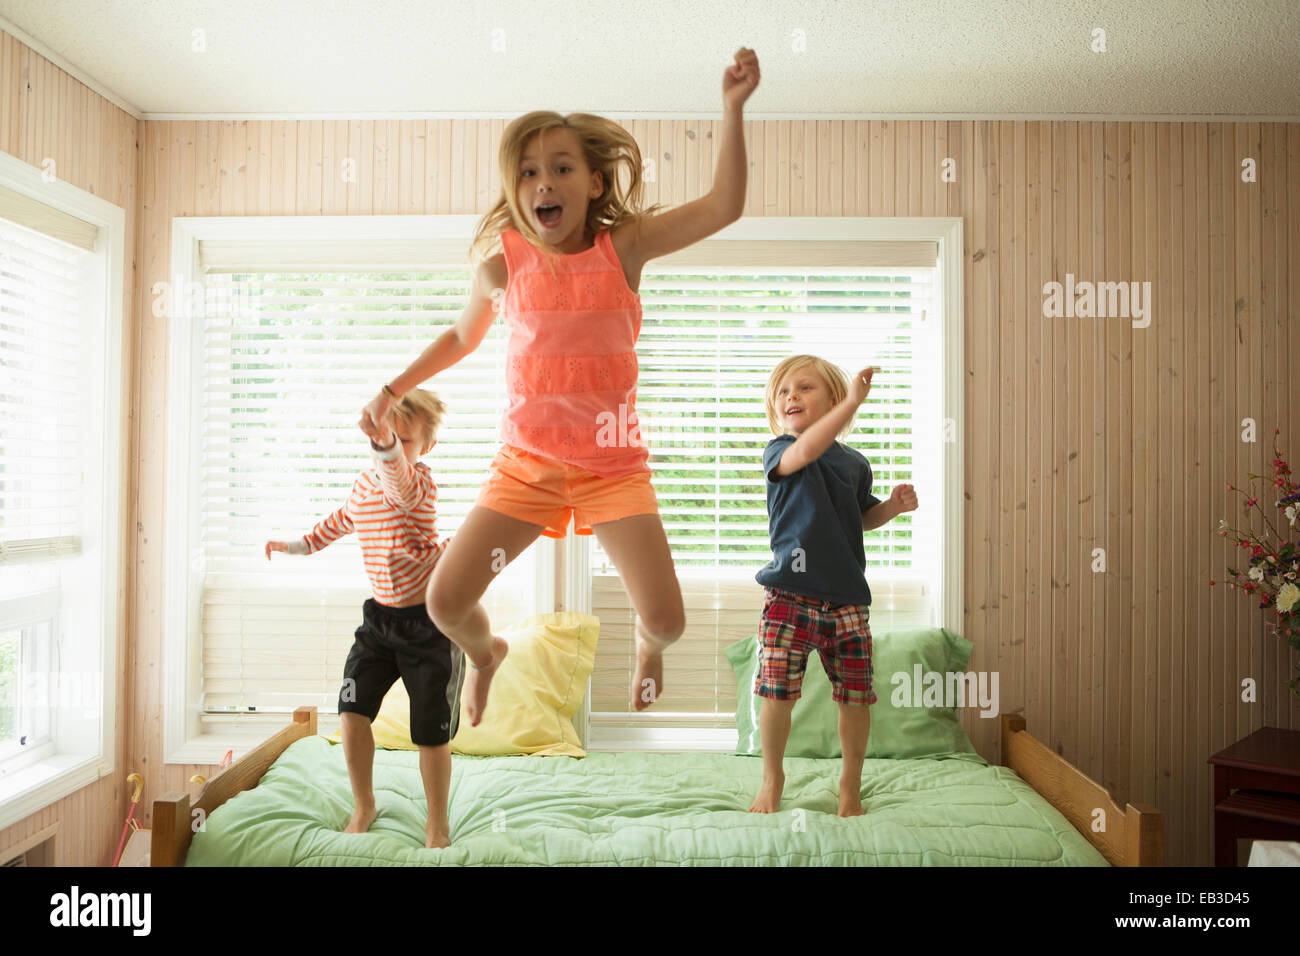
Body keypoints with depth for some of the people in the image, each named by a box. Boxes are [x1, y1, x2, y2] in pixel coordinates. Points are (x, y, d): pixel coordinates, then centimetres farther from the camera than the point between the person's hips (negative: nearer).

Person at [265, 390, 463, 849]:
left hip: (429, 618, -6)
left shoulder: (417, 480, -16)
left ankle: (437, 821, 21)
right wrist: (299, 545, 34)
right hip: (380, 616, 6)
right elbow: (342, 520, 29)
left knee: (431, 729, -1)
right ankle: (363, 806, 21)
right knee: (352, 710, -2)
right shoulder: (362, 484, 6)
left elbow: (398, 474, -43)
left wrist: (387, 446, -63)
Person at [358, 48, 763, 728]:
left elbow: (723, 207, -15)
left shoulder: (623, 246, -6)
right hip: (526, 463, 1)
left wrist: (732, 108, -20)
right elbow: (462, 337, 17)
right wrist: (394, 389, 10)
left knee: (666, 619, -9)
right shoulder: (502, 264, -2)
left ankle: (647, 647, 33)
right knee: (444, 601, -7)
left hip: (613, 464, -1)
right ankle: (484, 652, 33)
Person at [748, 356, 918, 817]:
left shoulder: (854, 463, 12)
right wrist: (854, 400, -29)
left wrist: (893, 506, 8)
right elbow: (804, 451, -25)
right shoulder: (779, 451, 0)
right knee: (776, 692, -5)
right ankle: (772, 779, 20)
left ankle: (851, 783, 28)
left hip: (847, 597, 3)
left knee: (856, 697, 4)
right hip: (790, 593, -3)